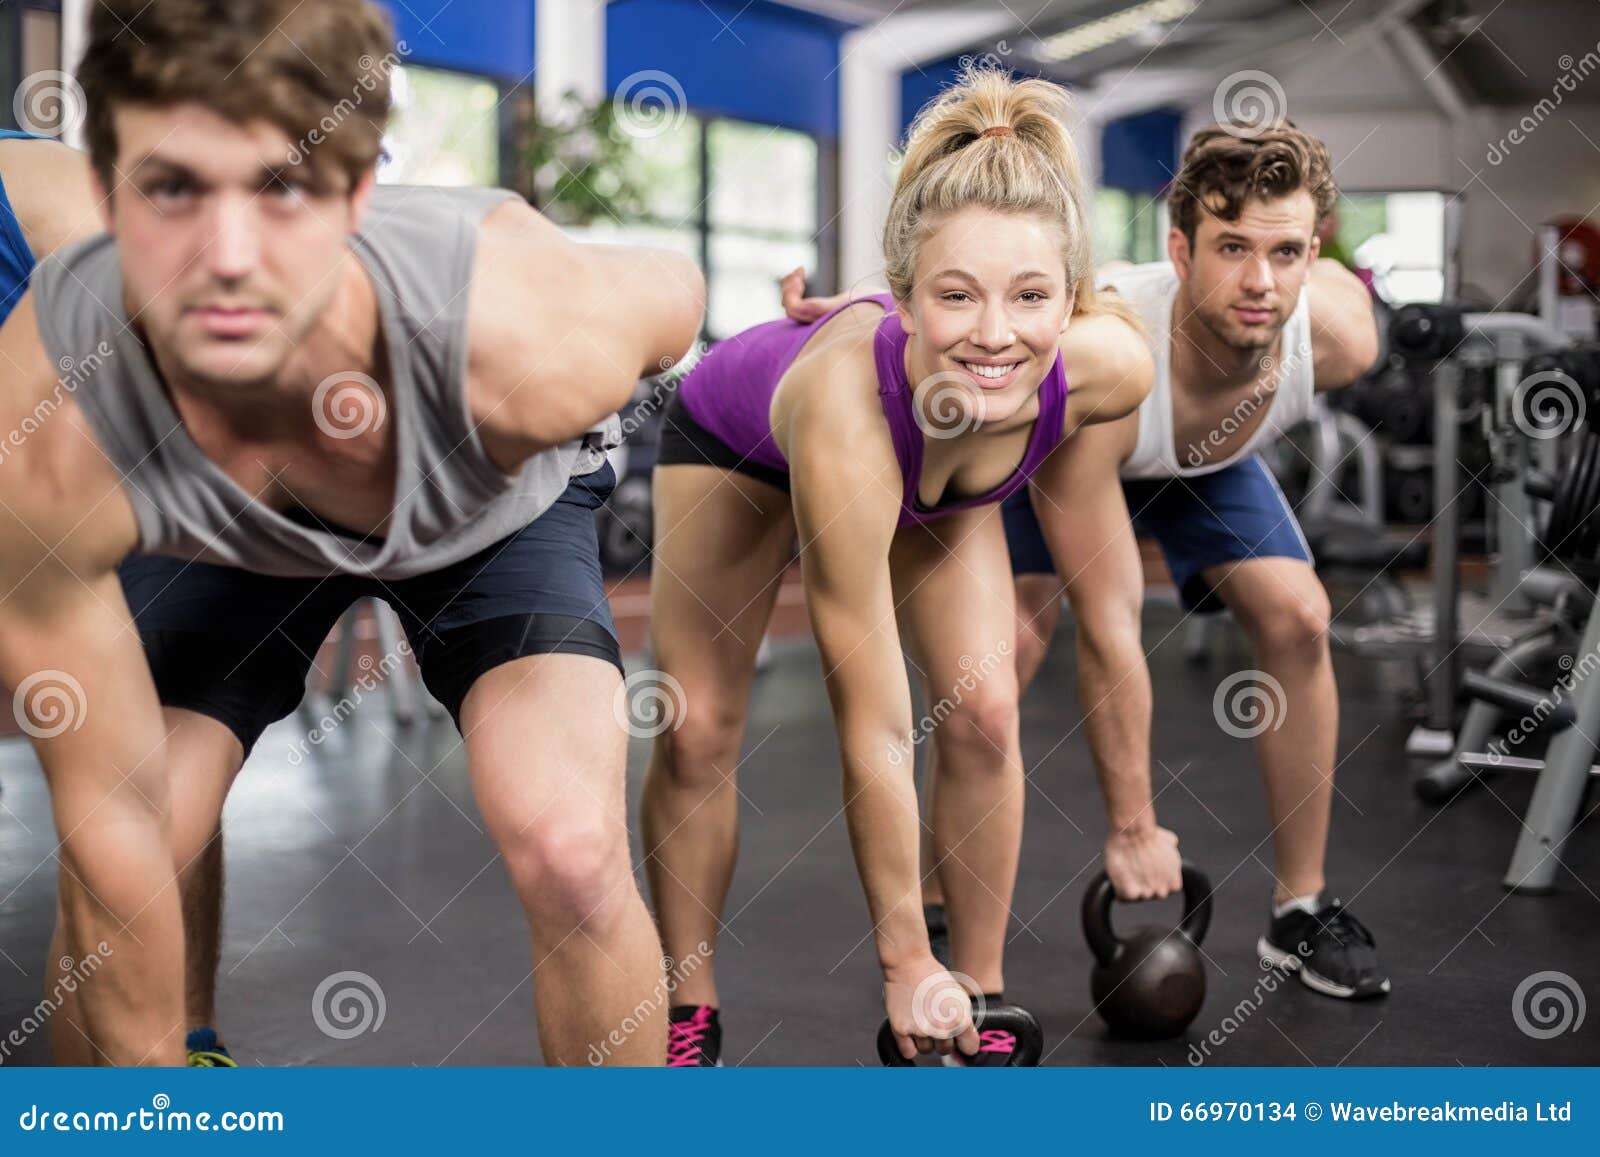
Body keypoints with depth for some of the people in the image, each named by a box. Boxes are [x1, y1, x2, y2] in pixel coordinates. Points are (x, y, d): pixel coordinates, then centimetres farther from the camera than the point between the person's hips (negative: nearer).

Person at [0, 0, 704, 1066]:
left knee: (572, 854, -22)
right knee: (100, 891, -10)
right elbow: (113, 825, -27)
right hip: (222, 540, 1)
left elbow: (676, 289, -15)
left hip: (498, 510, 0)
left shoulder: (526, 343, -43)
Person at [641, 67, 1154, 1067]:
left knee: (984, 712, -12)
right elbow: (875, 735, -39)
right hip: (738, 434, -2)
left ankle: (985, 1002, 8)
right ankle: (691, 1014, 16)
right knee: (697, 731, -5)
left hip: (939, 471, 3)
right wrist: (904, 962, -30)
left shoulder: (1109, 366, -38)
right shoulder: (846, 410, -47)